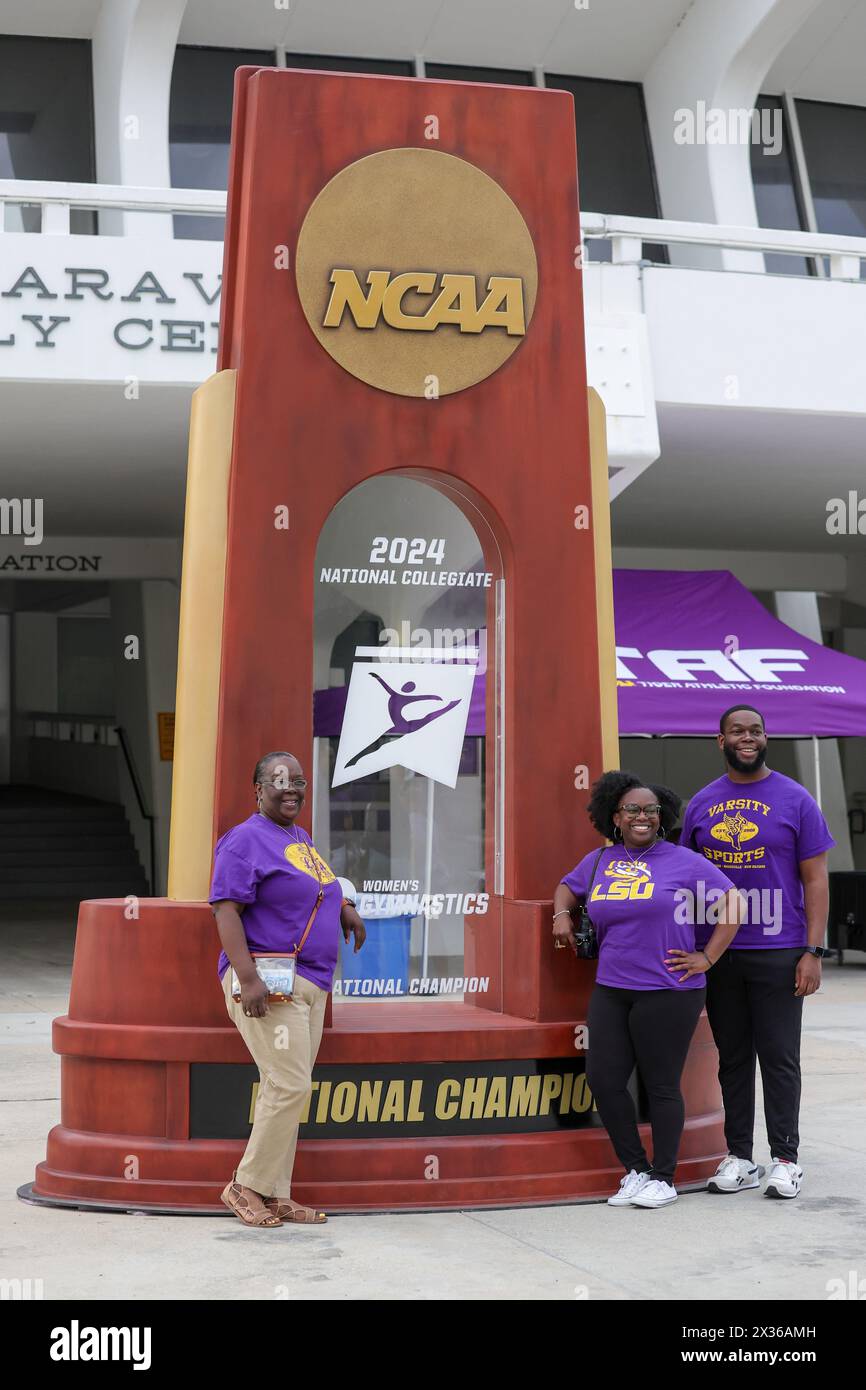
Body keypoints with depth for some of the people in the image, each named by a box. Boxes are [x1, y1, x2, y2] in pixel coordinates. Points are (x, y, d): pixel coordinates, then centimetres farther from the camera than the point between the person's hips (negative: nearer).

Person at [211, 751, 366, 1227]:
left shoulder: (302, 839, 19)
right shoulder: (246, 839, -8)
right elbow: (226, 910, -16)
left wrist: (343, 906, 21)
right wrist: (248, 978, -25)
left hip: (311, 986, 9)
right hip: (267, 982, -9)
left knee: (286, 1091, 9)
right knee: (289, 1087, -12)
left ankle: (276, 1197, 14)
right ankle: (247, 1186, 1)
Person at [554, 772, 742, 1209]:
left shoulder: (682, 861, -2)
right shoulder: (598, 861, 12)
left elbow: (731, 905, -1)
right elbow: (567, 886, 31)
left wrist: (706, 958, -6)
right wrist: (562, 914, 10)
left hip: (667, 992, -5)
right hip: (610, 990, 5)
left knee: (661, 1085, 1)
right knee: (603, 1079, 2)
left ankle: (663, 1178, 15)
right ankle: (635, 1170, 18)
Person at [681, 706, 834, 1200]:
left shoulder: (795, 800, -1)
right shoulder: (702, 803, 9)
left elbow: (816, 880, -2)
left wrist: (813, 951, -9)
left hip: (778, 954, -3)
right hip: (718, 953, 3)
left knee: (780, 1058, 0)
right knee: (733, 1058, 10)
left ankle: (786, 1158, 9)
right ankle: (739, 1158, 18)